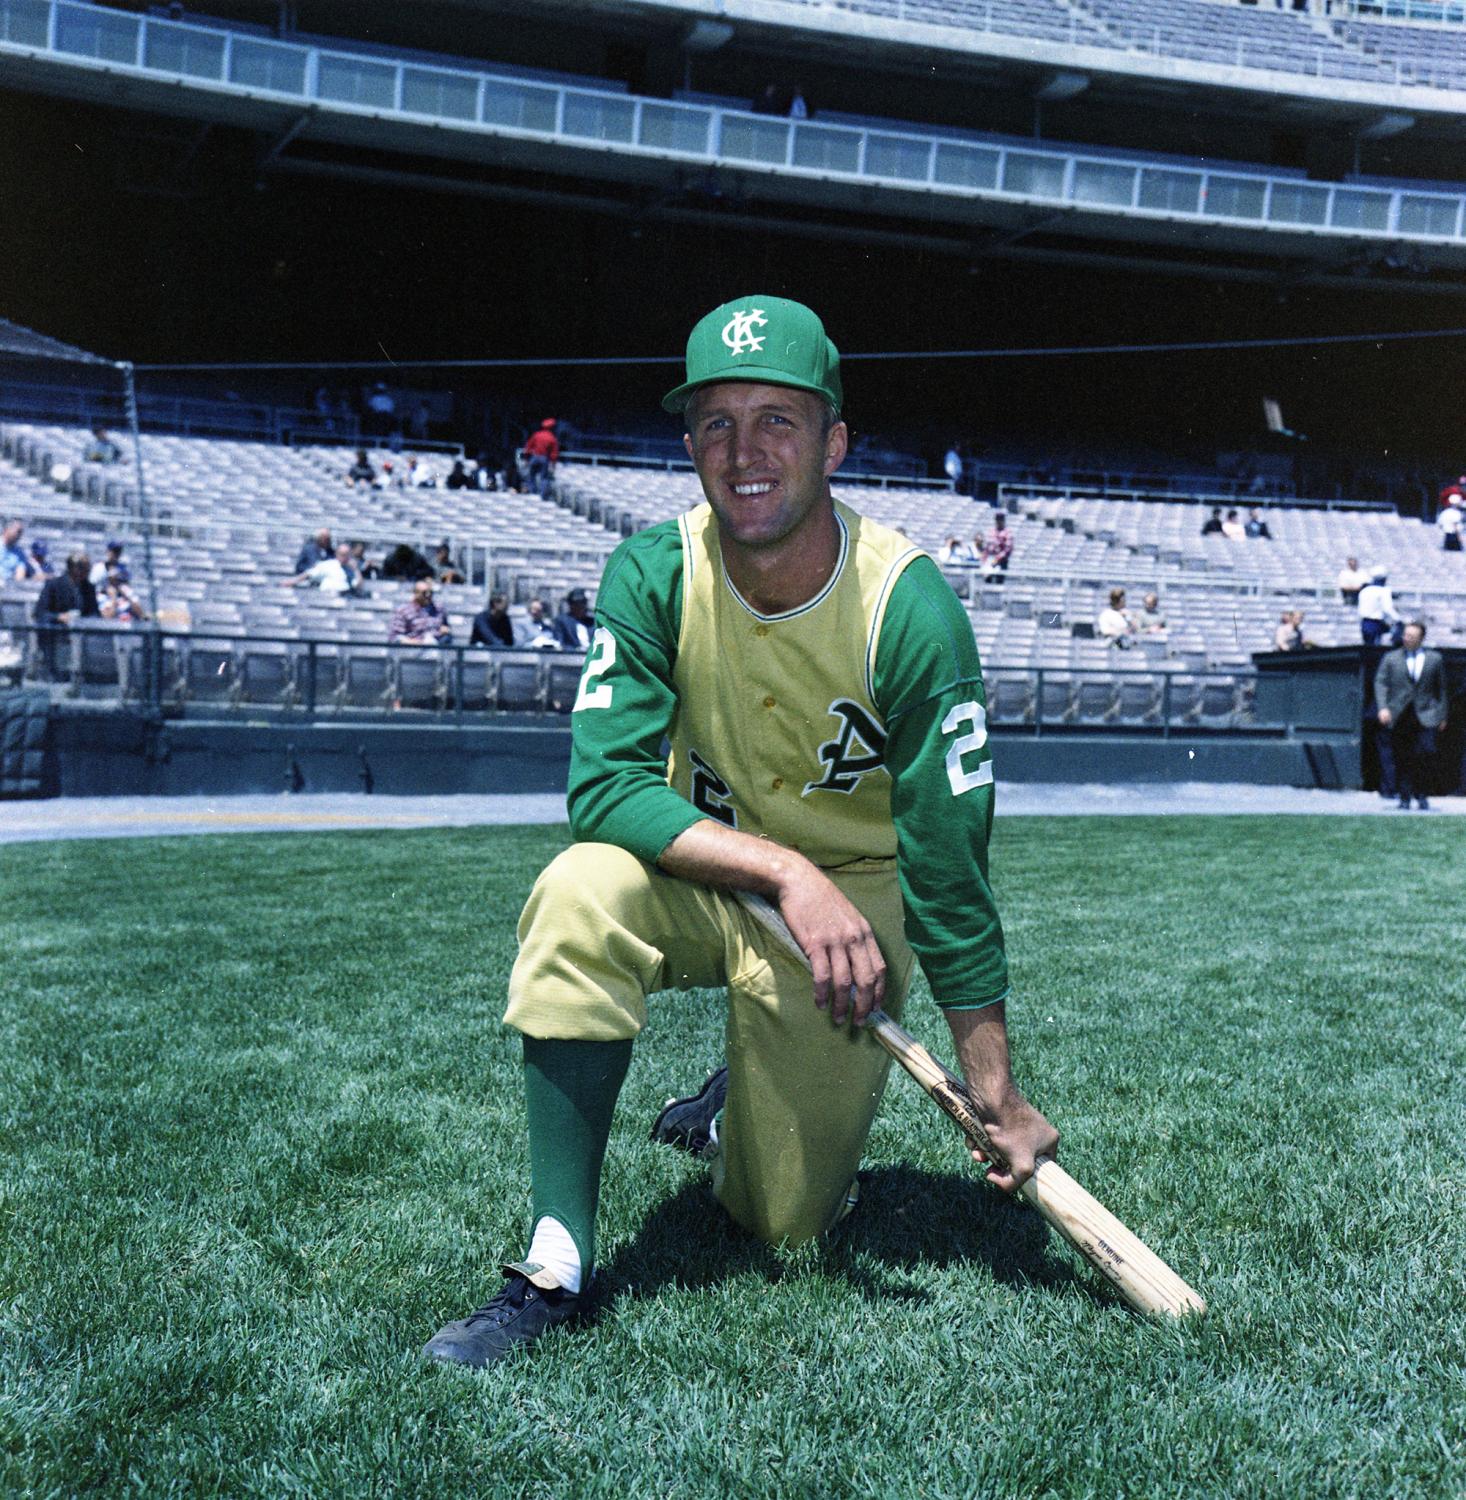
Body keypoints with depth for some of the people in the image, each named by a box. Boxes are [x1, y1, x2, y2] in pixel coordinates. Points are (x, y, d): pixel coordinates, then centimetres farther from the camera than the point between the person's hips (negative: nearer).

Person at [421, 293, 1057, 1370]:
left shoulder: (910, 608, -23)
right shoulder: (656, 573, -16)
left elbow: (948, 866, -20)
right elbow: (606, 785, -24)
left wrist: (998, 1096, -20)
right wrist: (788, 871, -38)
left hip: (857, 900, -1)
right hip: (706, 874, 2)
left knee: (787, 1225, -4)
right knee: (583, 894, -33)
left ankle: (738, 1110, 33)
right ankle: (557, 1267, -24)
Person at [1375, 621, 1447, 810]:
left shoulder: (1434, 659, 10)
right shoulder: (1390, 658, 8)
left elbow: (1441, 688, 14)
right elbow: (1380, 683, 2)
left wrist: (1442, 716, 12)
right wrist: (1382, 707, -12)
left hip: (1425, 716, 0)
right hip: (1399, 716, 0)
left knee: (1426, 752, -14)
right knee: (1402, 759, 1)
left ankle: (1422, 796, -2)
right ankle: (1404, 798, 10)